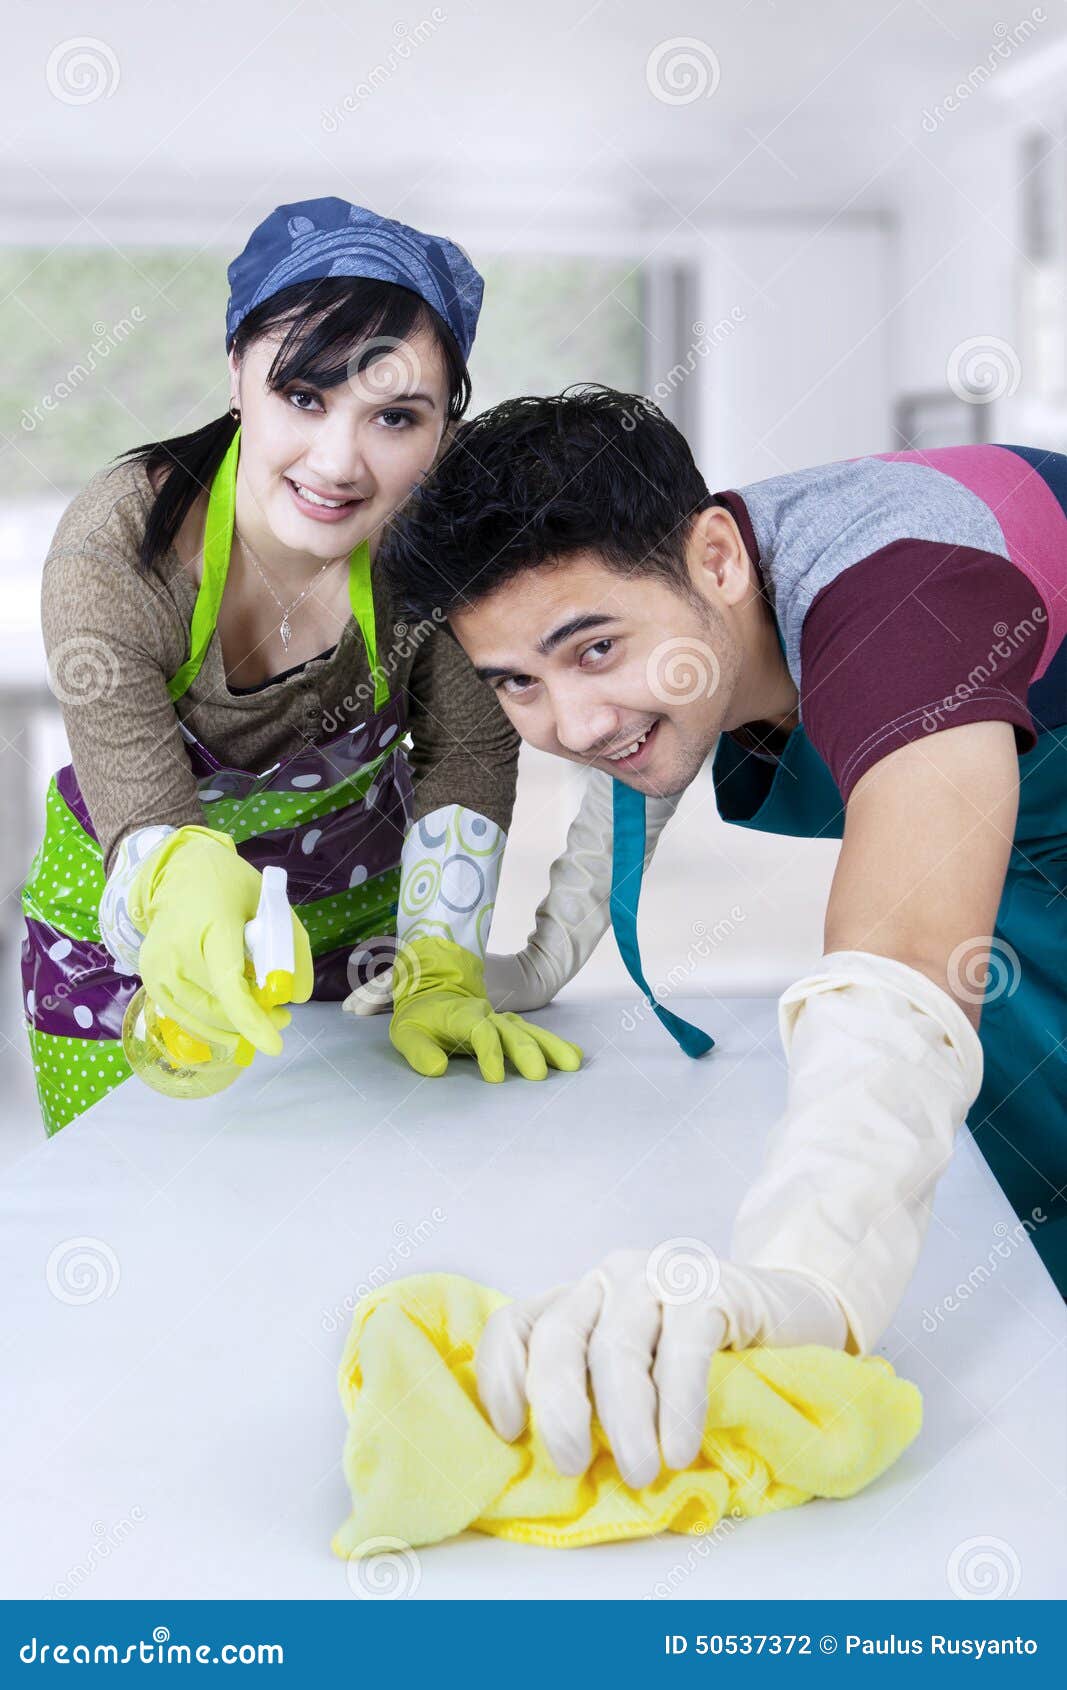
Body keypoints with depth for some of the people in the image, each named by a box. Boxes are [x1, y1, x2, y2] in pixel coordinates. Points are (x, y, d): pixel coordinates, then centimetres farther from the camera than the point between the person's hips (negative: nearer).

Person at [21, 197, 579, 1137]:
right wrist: (189, 887, -58)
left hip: (360, 885, 2)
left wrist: (442, 979, -21)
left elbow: (469, 753, -13)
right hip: (136, 914, -1)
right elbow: (145, 822, -33)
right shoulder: (113, 555, -31)